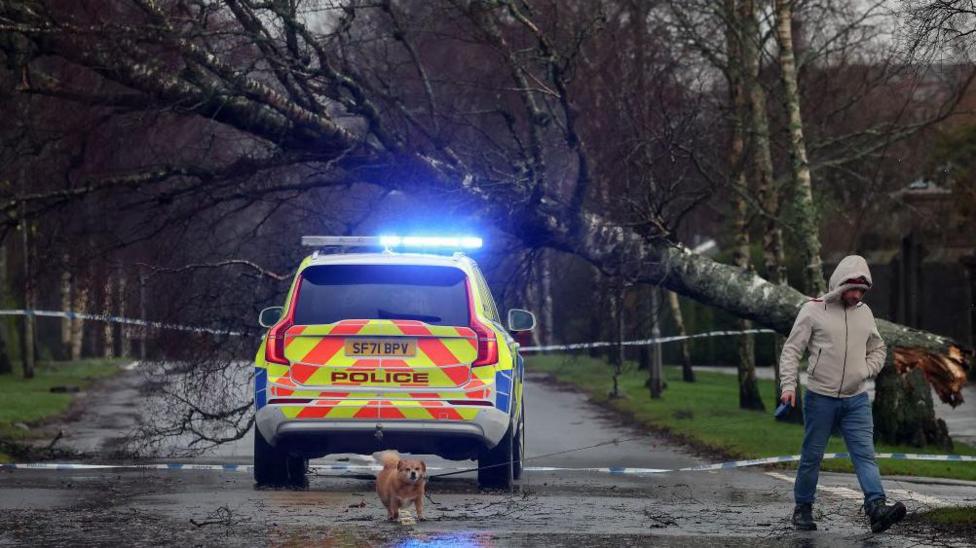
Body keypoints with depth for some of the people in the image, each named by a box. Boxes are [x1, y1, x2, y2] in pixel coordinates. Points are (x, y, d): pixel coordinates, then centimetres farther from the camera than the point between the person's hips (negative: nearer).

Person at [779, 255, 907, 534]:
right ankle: (803, 509, 19)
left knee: (865, 454, -10)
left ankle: (877, 508, -21)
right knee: (812, 456, 5)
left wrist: (865, 372, 3)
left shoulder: (864, 313, 10)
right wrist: (788, 385, -16)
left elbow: (878, 350, 22)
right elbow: (791, 350, -5)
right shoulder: (813, 310, -4)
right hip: (820, 398, -3)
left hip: (856, 399, 3)